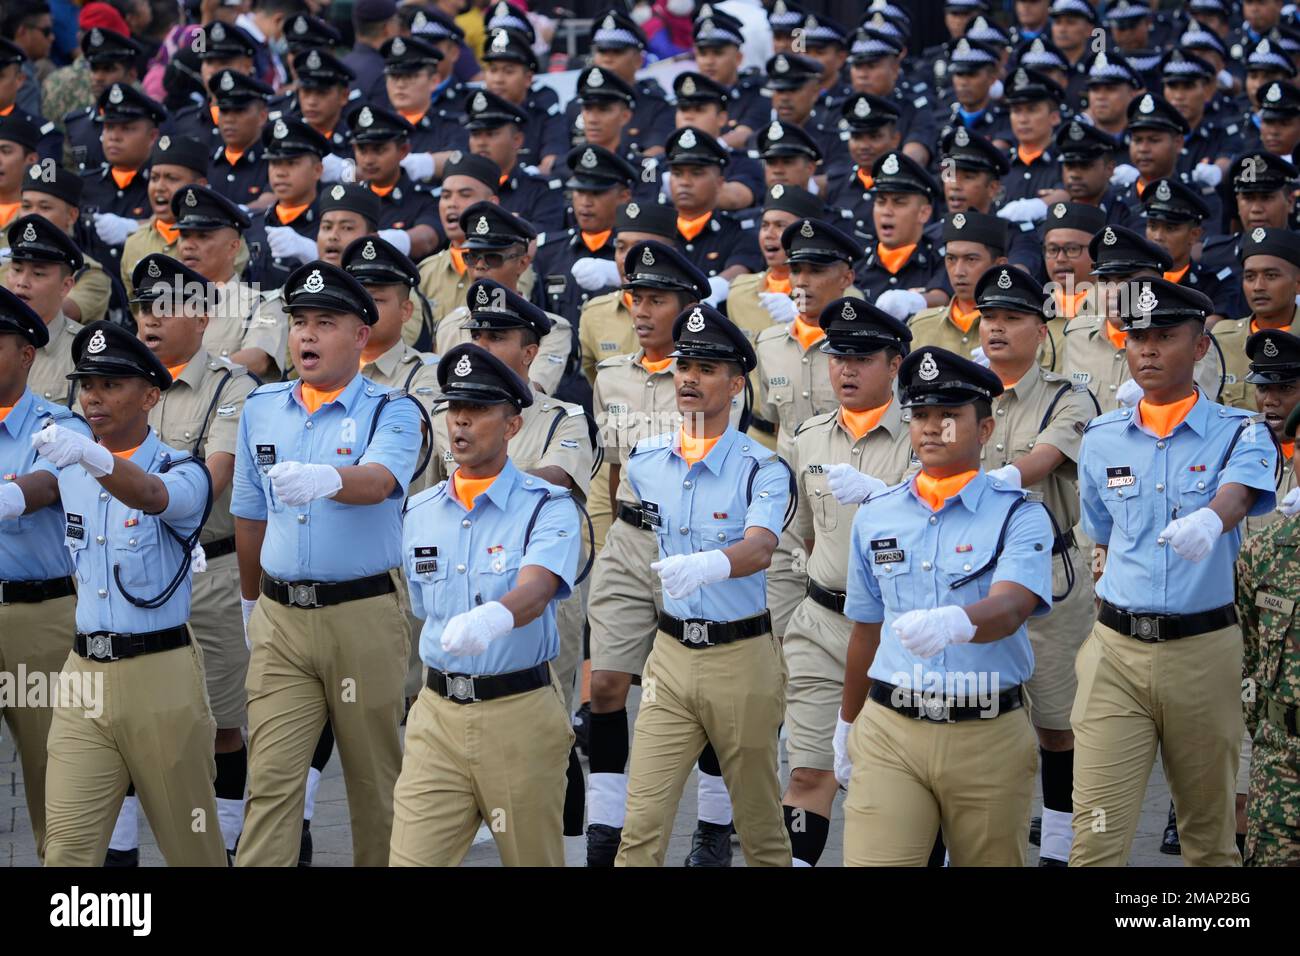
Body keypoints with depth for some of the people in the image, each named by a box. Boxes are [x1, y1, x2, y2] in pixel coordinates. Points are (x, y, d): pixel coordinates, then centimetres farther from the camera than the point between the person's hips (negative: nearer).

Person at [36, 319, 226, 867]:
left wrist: (94, 458, -50)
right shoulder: (70, 470, 11)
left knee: (191, 845, 6)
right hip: (84, 672, 4)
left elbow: (153, 497, -32)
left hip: (161, 674, -4)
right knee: (65, 851, -4)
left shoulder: (181, 472, -7)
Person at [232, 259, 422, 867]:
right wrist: (251, 601, 25)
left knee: (374, 777, 7)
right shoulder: (261, 410, 10)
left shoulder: (391, 412, -3)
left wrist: (325, 478, -46)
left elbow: (379, 480, -25)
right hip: (281, 619, 3)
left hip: (364, 617, -3)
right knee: (270, 779, -4)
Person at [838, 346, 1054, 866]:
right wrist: (846, 723, 24)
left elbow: (1009, 608, -22)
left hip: (990, 737, -2)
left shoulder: (1019, 516, -3)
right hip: (889, 732, 2)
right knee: (870, 861, -9)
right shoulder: (875, 516, 9)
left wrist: (953, 623, -43)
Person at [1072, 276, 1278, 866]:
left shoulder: (1238, 433, 0)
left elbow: (1239, 492, -22)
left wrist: (1210, 519, -45)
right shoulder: (1102, 439, 8)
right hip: (1116, 652, 1)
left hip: (1205, 649, -1)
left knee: (1210, 831, 10)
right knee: (1096, 838, -7)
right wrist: (1109, 626, 8)